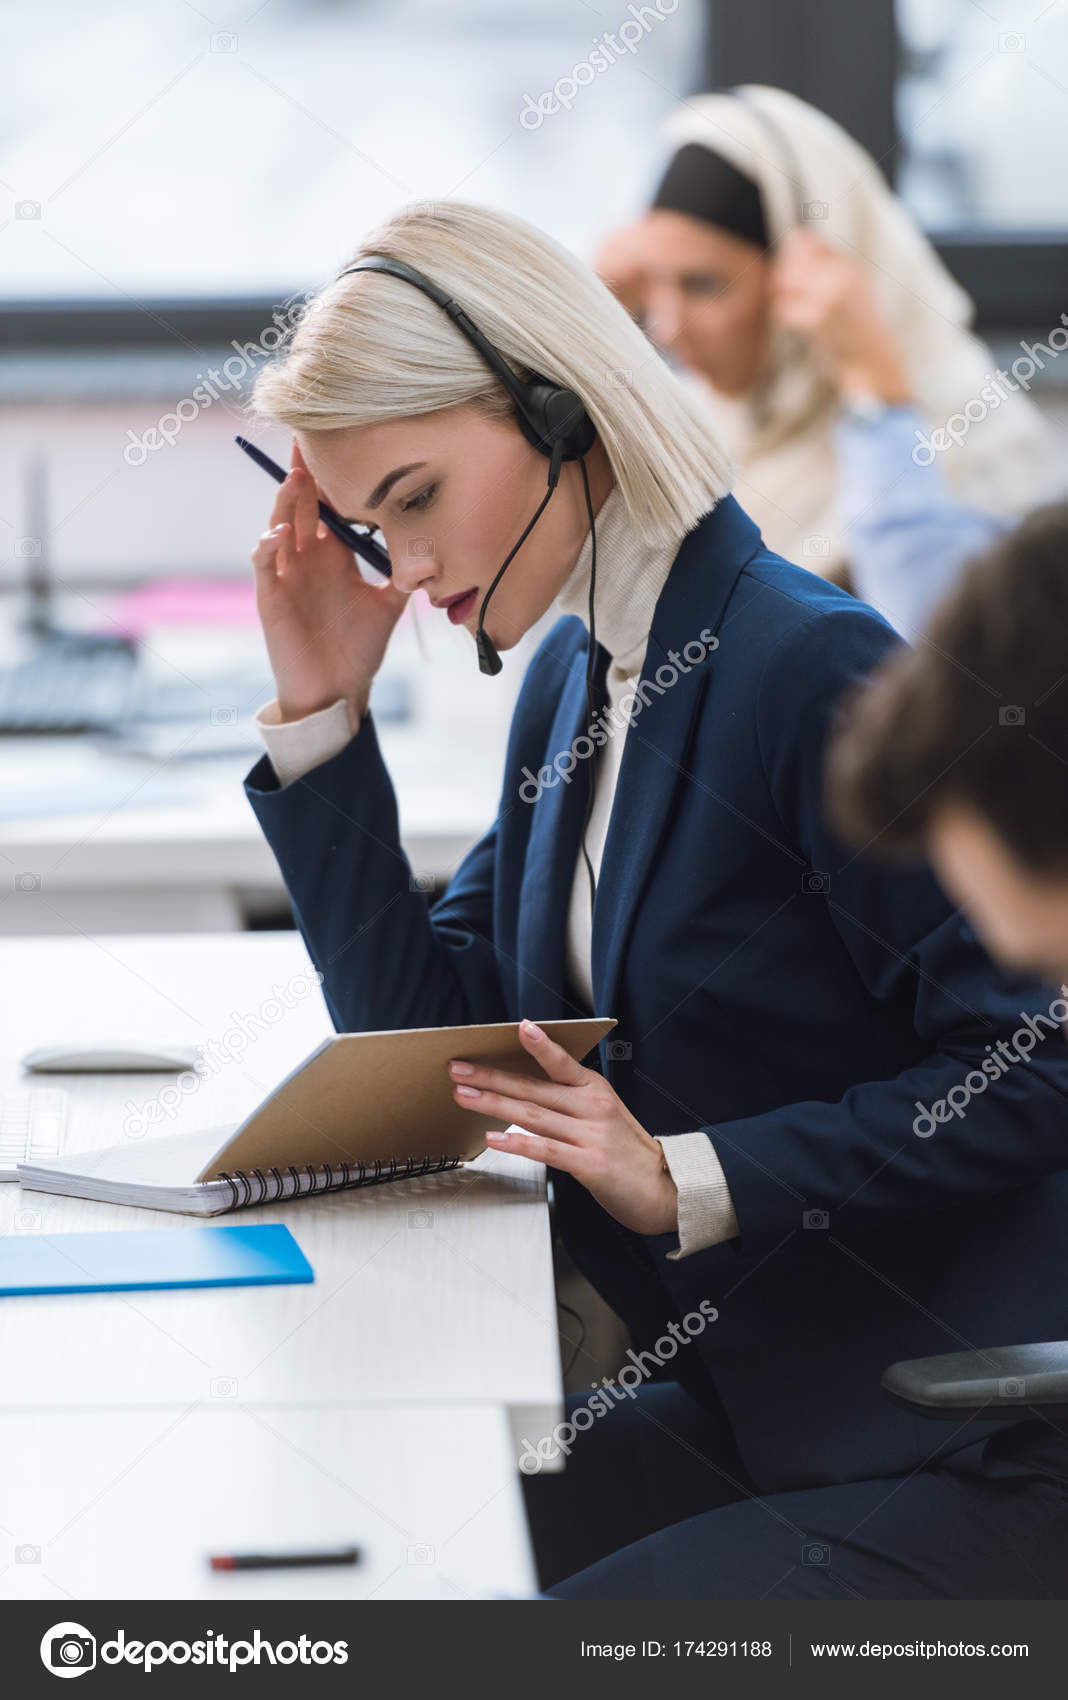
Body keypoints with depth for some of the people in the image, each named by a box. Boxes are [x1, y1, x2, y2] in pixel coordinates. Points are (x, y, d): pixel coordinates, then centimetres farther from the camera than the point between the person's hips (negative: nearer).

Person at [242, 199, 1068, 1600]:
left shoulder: (815, 670, -18)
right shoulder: (570, 681, 9)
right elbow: (435, 1039, 9)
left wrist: (687, 1179, -23)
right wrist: (322, 712, 3)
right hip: (738, 1406, 8)